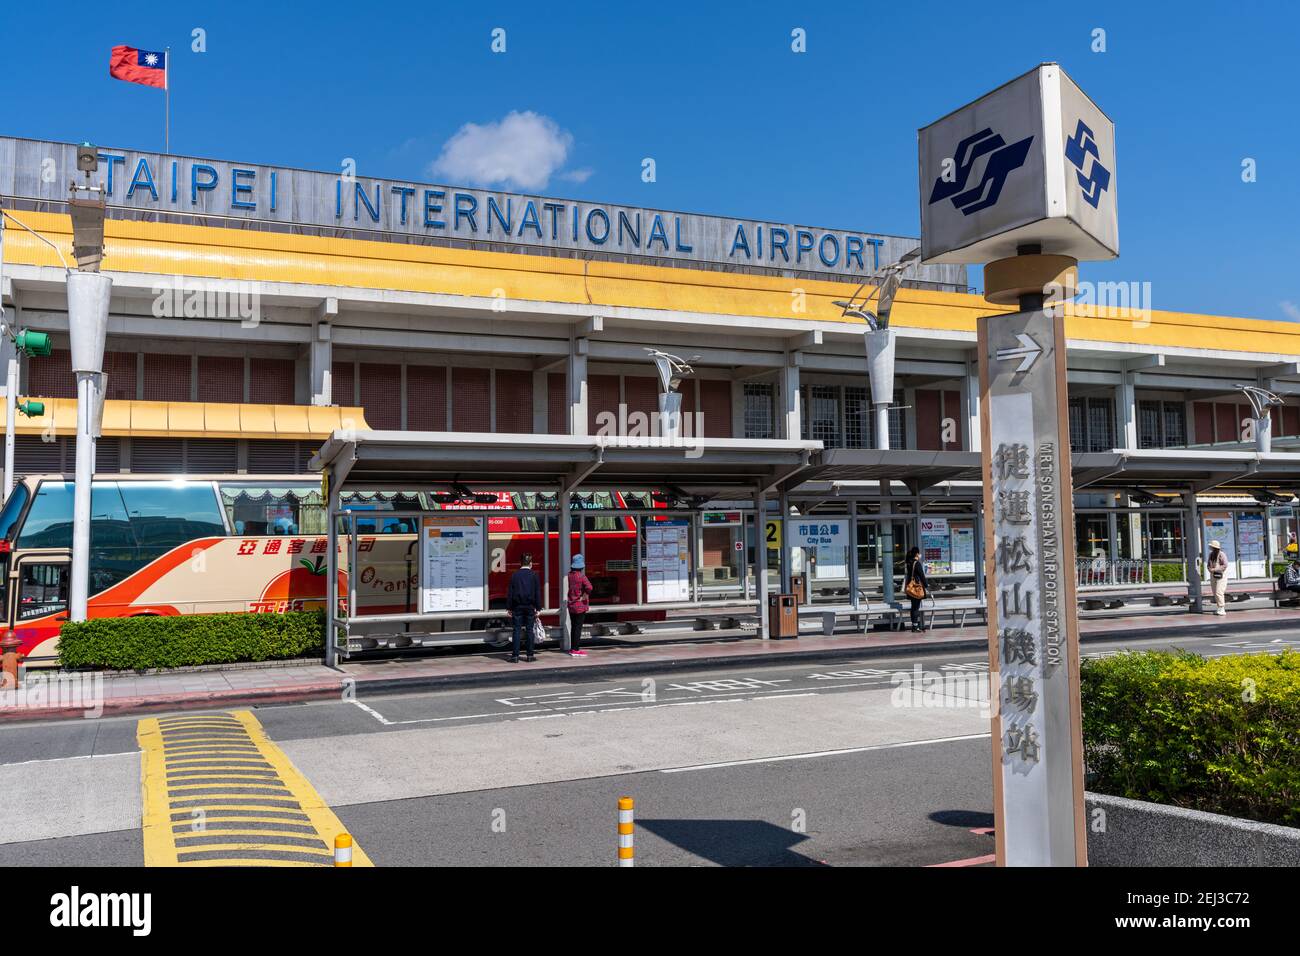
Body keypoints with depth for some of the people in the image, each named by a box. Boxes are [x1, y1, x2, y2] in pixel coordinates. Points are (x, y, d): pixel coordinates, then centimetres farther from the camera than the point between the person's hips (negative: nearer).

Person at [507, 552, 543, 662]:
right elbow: (538, 593, -1)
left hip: (517, 607, 0)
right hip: (530, 607, 0)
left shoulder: (514, 575, 1)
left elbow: (510, 593, 2)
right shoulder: (534, 575, -1)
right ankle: (530, 655, 8)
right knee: (529, 630, 6)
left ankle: (515, 656, -2)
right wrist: (537, 608, 3)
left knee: (516, 630, 1)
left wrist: (509, 608, 6)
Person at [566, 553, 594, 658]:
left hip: (571, 605, 6)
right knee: (578, 627, -1)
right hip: (580, 606, -6)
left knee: (573, 627, 14)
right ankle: (575, 650, 0)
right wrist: (584, 597, -15)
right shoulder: (581, 576, -16)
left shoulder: (569, 575, 2)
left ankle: (572, 648, 20)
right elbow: (589, 588, -27)